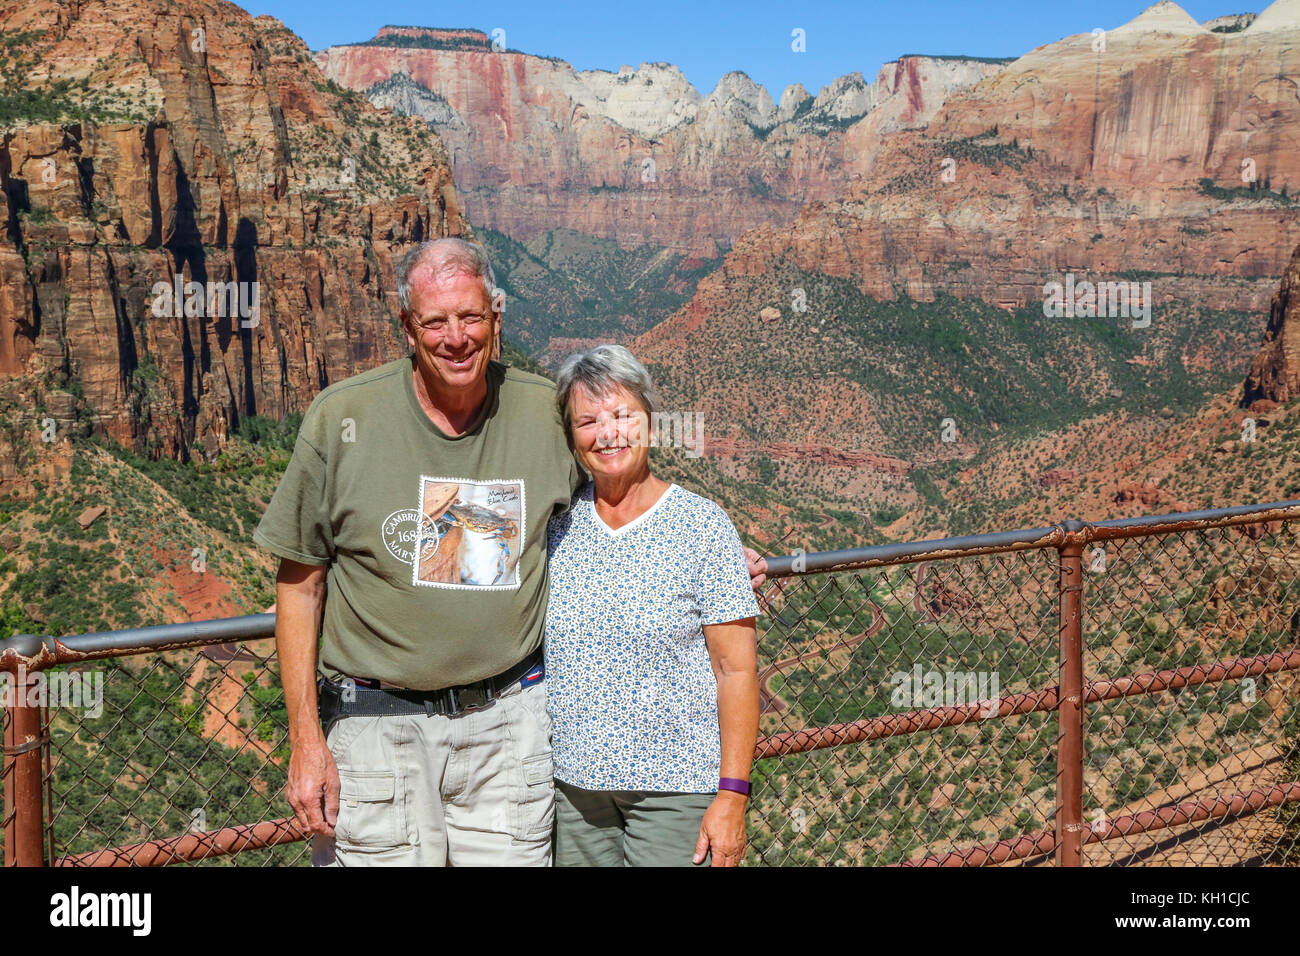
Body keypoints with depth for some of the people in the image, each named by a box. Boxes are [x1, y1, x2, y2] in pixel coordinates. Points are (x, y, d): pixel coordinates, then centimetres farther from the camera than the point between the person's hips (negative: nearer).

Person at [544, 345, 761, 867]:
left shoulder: (702, 525, -7)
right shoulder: (557, 523, 3)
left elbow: (736, 668, -8)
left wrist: (732, 794, -12)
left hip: (675, 784, -3)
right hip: (572, 779, 4)